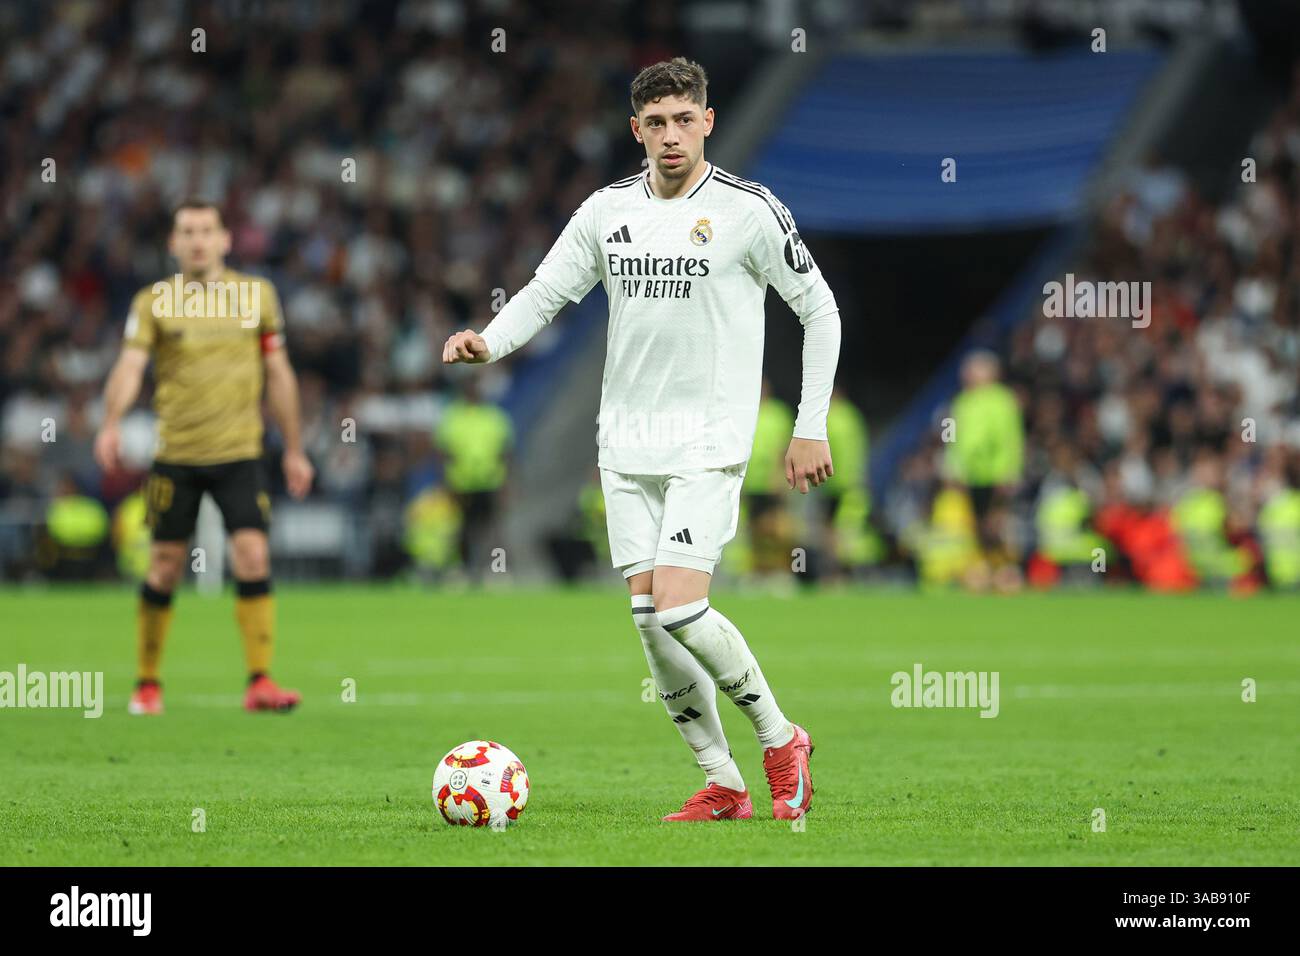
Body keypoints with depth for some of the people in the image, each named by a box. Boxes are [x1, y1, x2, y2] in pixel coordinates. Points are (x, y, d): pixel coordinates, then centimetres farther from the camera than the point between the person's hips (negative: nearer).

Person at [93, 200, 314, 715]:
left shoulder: (257, 294, 5)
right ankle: (148, 683, 17)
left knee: (253, 555, -13)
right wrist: (111, 423, -32)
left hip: (240, 454, 1)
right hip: (175, 455, -1)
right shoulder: (153, 301, -1)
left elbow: (278, 373, 11)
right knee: (165, 566, 2)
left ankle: (259, 682, -11)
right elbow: (129, 365, -14)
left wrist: (294, 450, 12)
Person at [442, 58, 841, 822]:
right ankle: (722, 786, 11)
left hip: (709, 439, -5)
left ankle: (781, 741, 3)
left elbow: (819, 309, 0)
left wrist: (811, 429, -2)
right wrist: (488, 342, -11)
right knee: (649, 620, 0)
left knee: (679, 607, -18)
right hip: (626, 442, 5)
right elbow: (544, 294, 11)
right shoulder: (608, 211, 6)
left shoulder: (748, 209, -7)